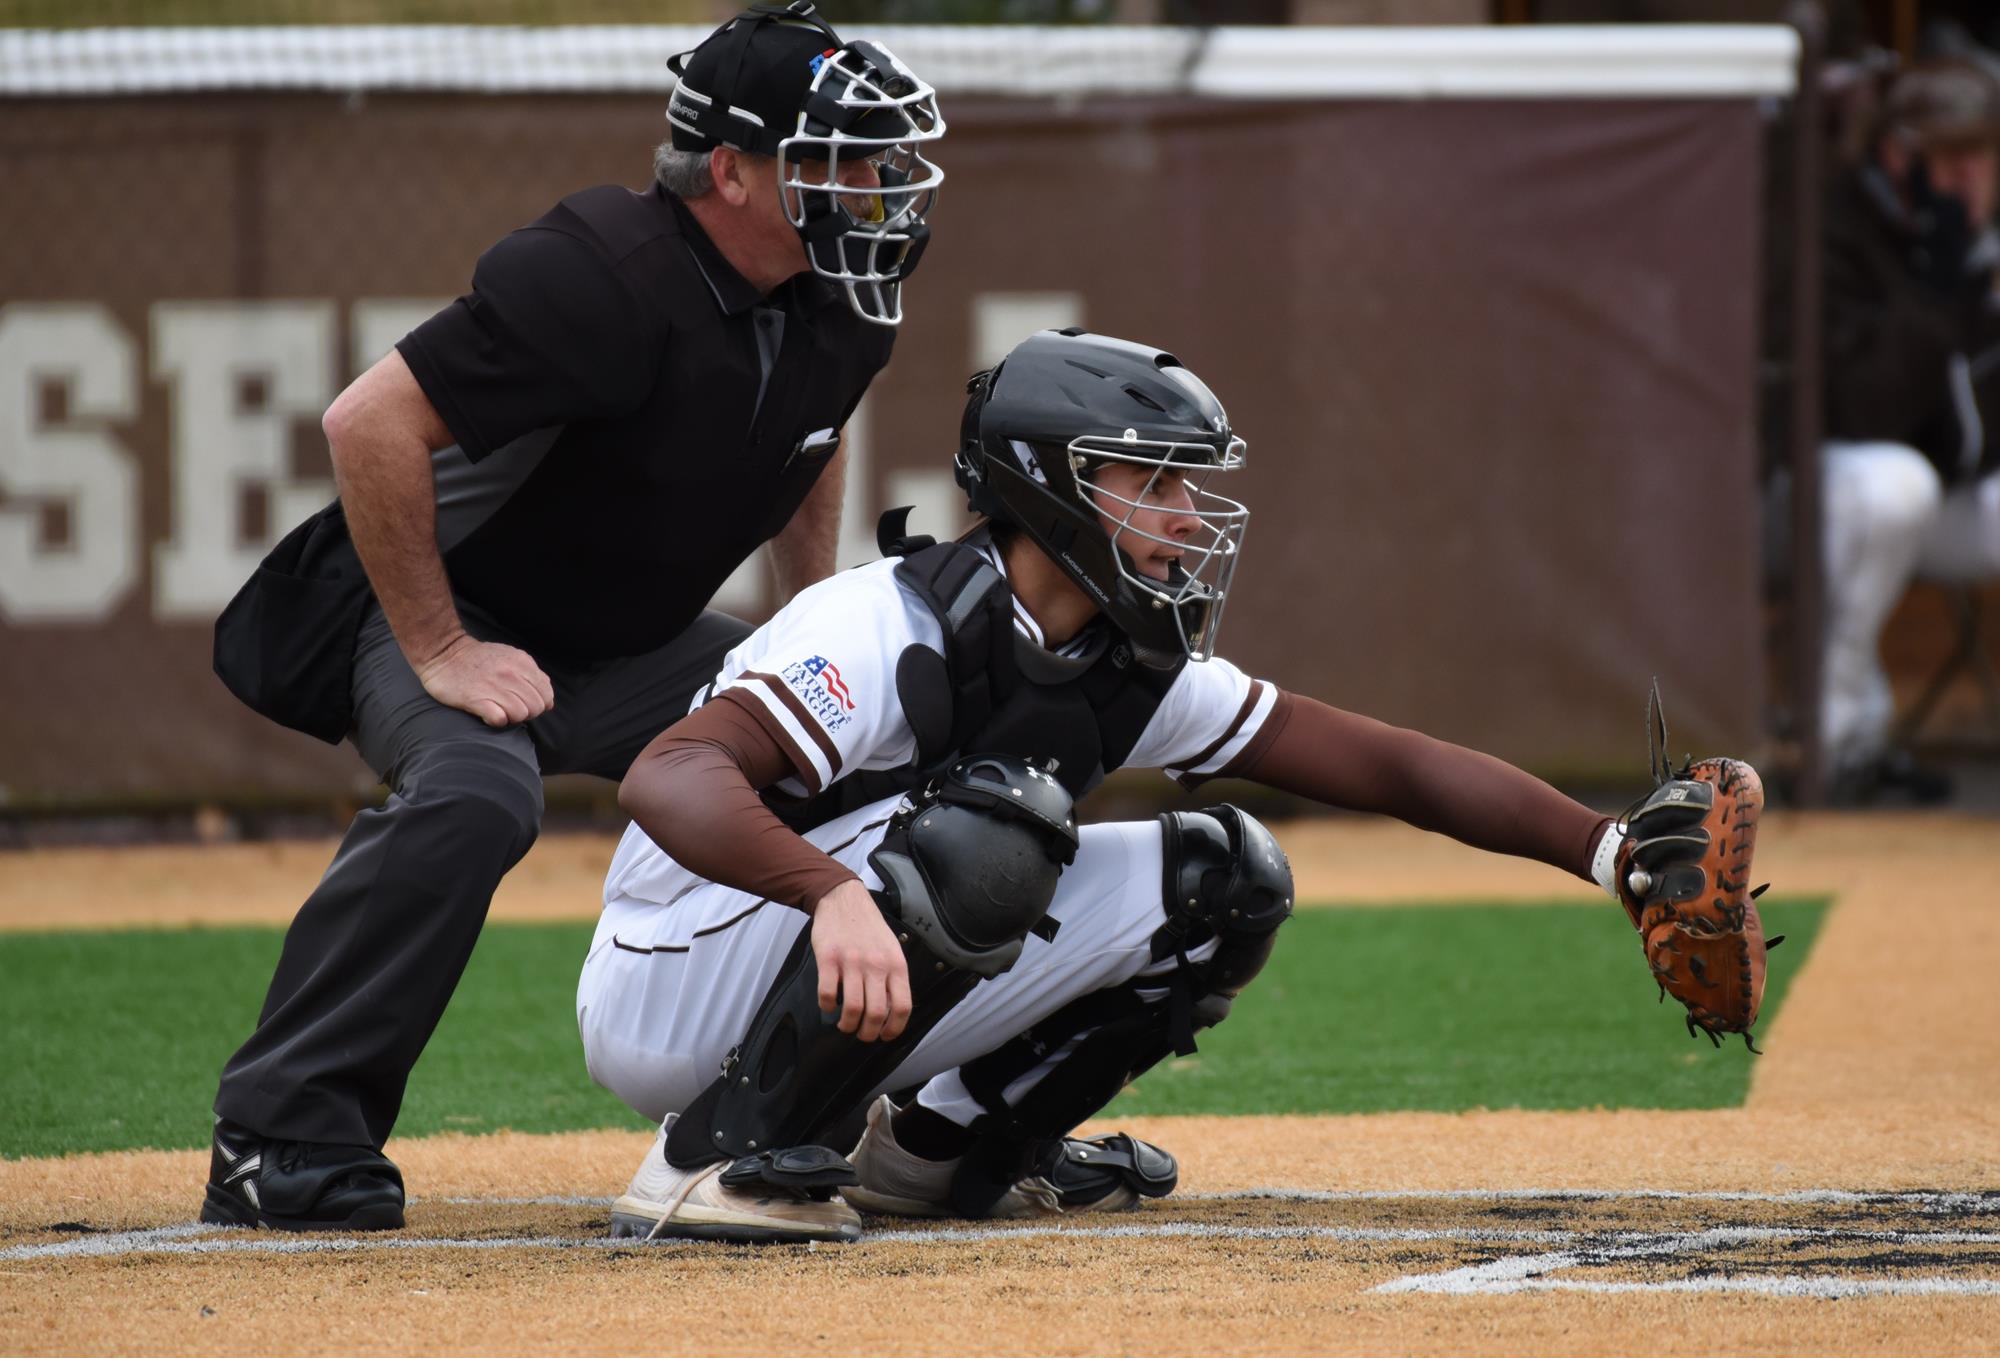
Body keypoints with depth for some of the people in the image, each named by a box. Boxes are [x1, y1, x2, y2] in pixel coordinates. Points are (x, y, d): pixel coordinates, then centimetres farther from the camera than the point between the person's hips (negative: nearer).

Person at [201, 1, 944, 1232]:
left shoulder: (841, 308, -4)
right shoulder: (604, 276, -30)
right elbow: (371, 422, -31)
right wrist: (438, 654, -27)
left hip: (635, 647, 8)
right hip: (452, 613, -8)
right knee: (475, 791, -37)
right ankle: (280, 1141, -29)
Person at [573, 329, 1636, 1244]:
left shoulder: (1132, 672, -1)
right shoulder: (891, 632, -25)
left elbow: (1387, 768, 0)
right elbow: (667, 779, -40)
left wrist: (1610, 850, -10)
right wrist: (837, 894, -57)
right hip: (668, 999, -8)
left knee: (1222, 881, 0)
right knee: (986, 832, -33)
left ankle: (941, 1146, 8)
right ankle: (721, 1151, -23)